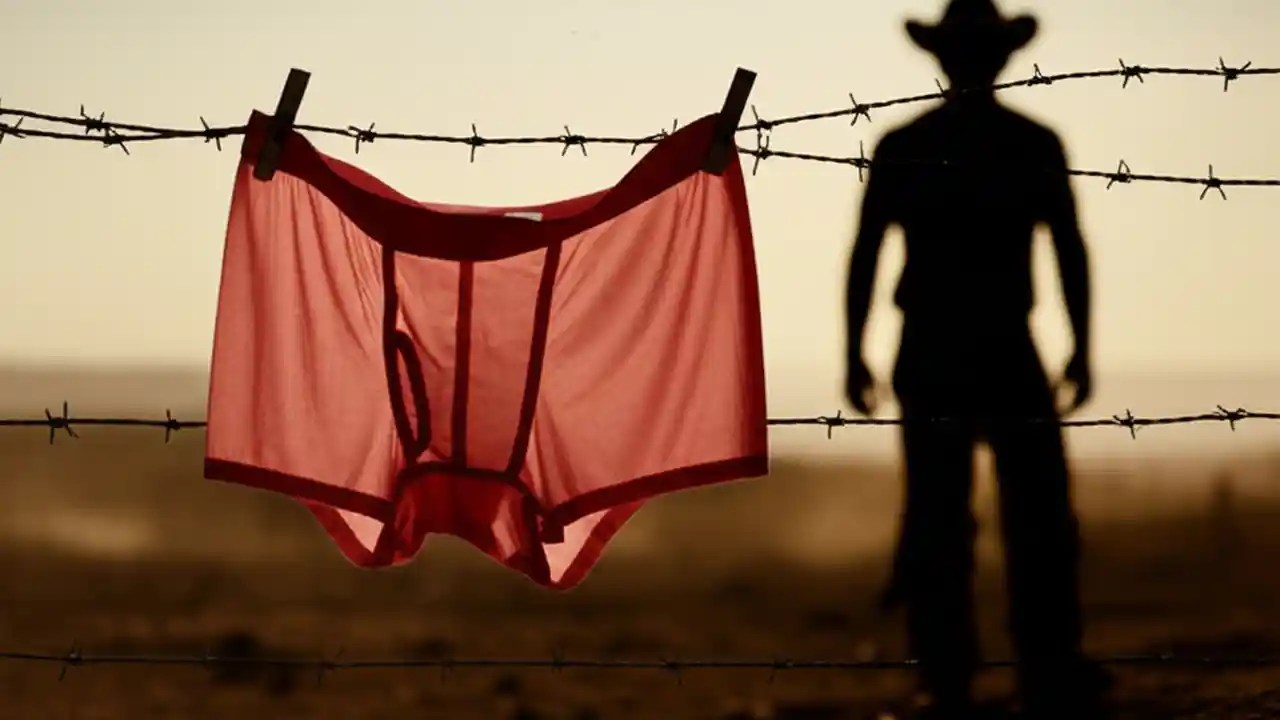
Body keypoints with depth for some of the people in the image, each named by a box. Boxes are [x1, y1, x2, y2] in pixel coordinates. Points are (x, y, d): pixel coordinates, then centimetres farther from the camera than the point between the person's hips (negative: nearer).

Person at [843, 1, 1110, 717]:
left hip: (927, 360, 2)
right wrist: (1082, 351, 4)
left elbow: (864, 255, 1)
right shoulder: (1035, 144, 0)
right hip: (1006, 355, -2)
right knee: (1040, 519, 4)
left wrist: (855, 357, 5)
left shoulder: (900, 147, 3)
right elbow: (1072, 251, -2)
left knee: (938, 523, 4)